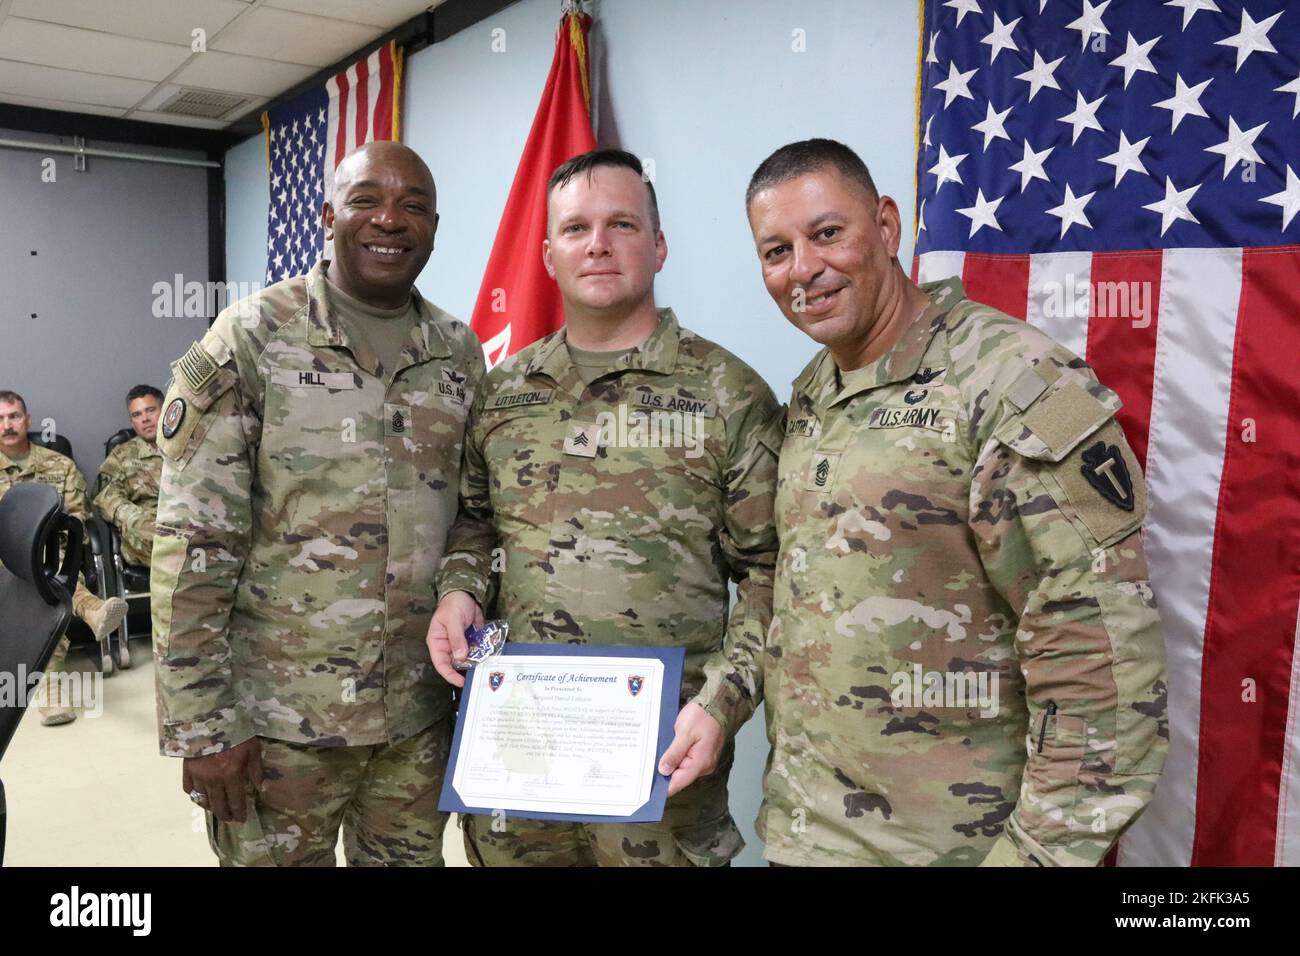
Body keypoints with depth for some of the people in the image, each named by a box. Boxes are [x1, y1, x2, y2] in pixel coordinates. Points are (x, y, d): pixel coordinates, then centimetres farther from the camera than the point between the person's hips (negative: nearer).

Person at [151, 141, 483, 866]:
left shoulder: (461, 353, 5)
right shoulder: (251, 340, -7)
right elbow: (194, 545, -10)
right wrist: (202, 724, -11)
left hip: (420, 716, 4)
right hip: (280, 719, -3)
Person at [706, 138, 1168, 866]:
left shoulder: (1020, 386, -18)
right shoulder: (811, 395, 6)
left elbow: (1102, 664, -20)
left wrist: (1042, 851, -19)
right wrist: (727, 689, 4)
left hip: (954, 842, -6)